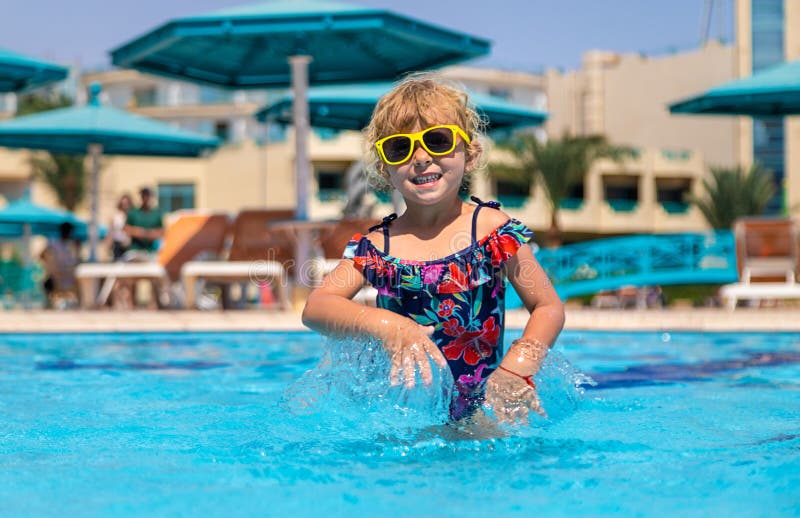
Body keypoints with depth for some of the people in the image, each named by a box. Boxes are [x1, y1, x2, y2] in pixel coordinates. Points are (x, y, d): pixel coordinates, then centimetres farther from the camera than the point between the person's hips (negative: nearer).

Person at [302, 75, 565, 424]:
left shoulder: (492, 229, -1)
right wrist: (384, 325, -25)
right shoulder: (376, 245, 2)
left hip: (482, 409, -2)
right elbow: (314, 308, -7)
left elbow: (549, 308, 1)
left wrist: (515, 370, -17)